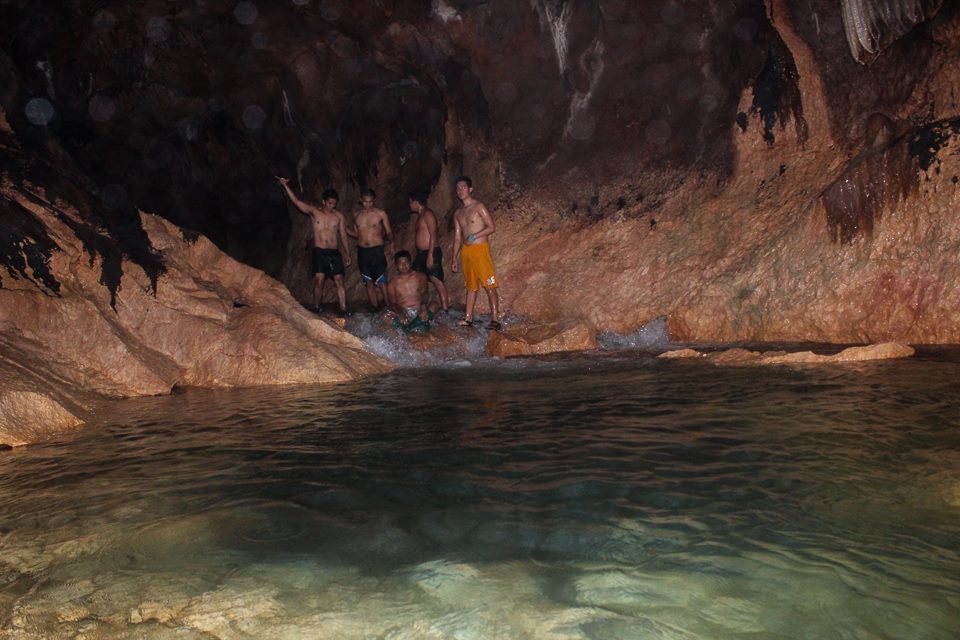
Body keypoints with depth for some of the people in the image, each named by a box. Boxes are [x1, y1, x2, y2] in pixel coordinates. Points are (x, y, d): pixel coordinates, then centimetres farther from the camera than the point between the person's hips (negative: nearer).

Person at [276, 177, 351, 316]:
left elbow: (343, 235, 14)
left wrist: (347, 252, 10)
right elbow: (296, 201, -2)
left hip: (334, 252, 2)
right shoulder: (314, 212, 4)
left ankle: (343, 311, -8)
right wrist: (285, 186, -9)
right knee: (319, 281, -9)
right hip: (319, 252, -2)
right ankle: (316, 309, 3)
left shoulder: (339, 216, 9)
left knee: (339, 281, -6)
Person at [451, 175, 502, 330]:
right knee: (471, 286, 9)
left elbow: (492, 227, -7)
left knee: (489, 285, -10)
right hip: (465, 251, 6)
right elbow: (457, 237, 19)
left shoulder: (479, 207, -2)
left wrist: (474, 236, -15)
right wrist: (455, 259, 16)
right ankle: (468, 318, 11)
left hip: (480, 249, -6)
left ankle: (495, 319, -13)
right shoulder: (458, 214, 17)